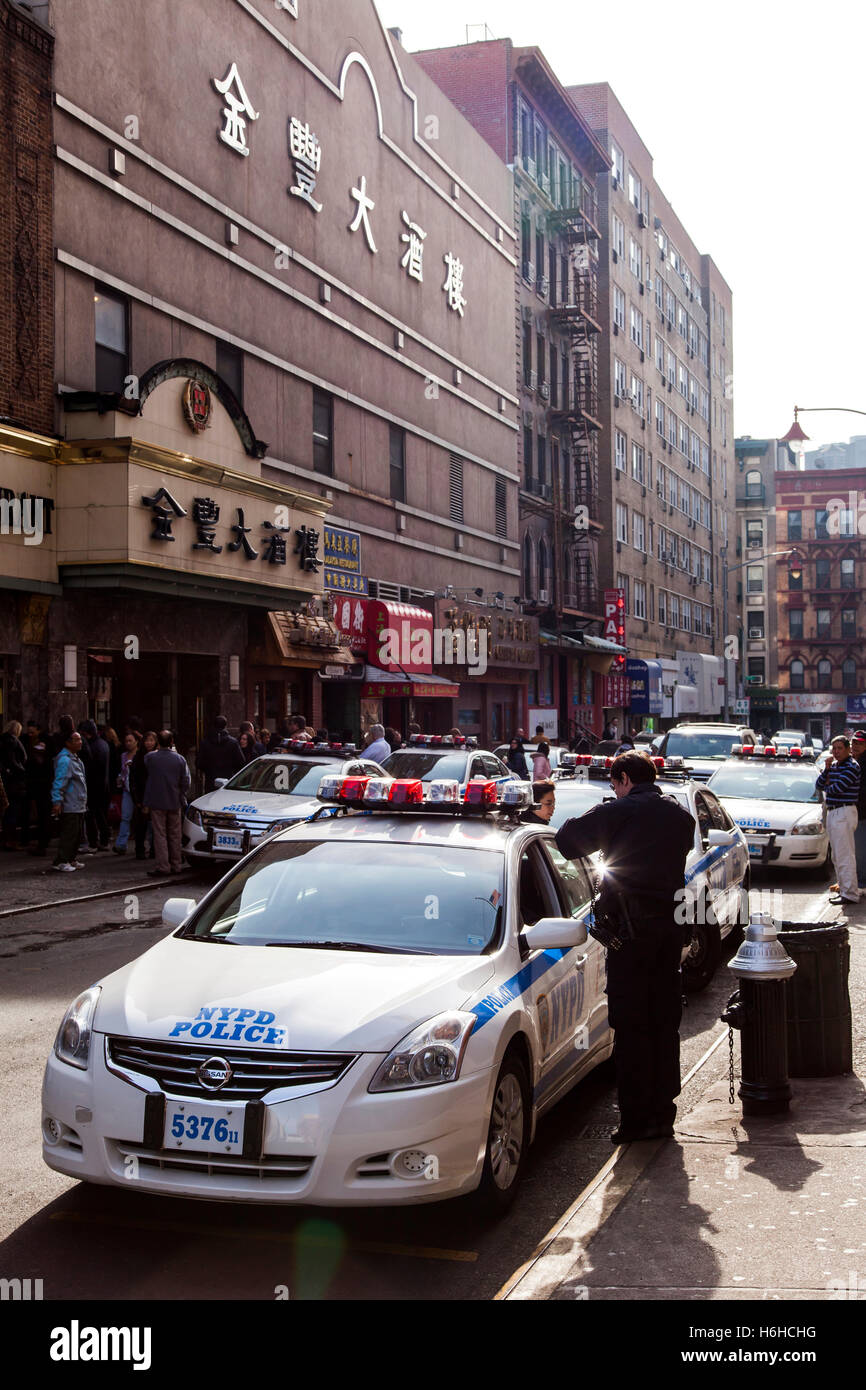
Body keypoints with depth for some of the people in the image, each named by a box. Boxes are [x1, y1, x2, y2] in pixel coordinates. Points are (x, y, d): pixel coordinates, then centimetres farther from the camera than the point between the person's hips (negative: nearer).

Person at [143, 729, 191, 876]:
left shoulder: (150, 758, -9)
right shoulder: (180, 759, -3)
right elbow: (186, 781, 2)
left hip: (156, 803, -2)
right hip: (175, 803, 2)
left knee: (160, 834, 0)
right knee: (174, 835, 11)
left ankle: (163, 867, -4)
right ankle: (176, 865, 16)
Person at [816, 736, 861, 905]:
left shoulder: (852, 766, -11)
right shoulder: (833, 766, 15)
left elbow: (838, 787, -20)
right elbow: (819, 785, 9)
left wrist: (827, 789, 1)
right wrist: (827, 768, -4)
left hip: (844, 813, -9)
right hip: (832, 813, 9)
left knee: (845, 856, -10)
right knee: (837, 856, 13)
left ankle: (850, 894, -9)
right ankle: (843, 889, 21)